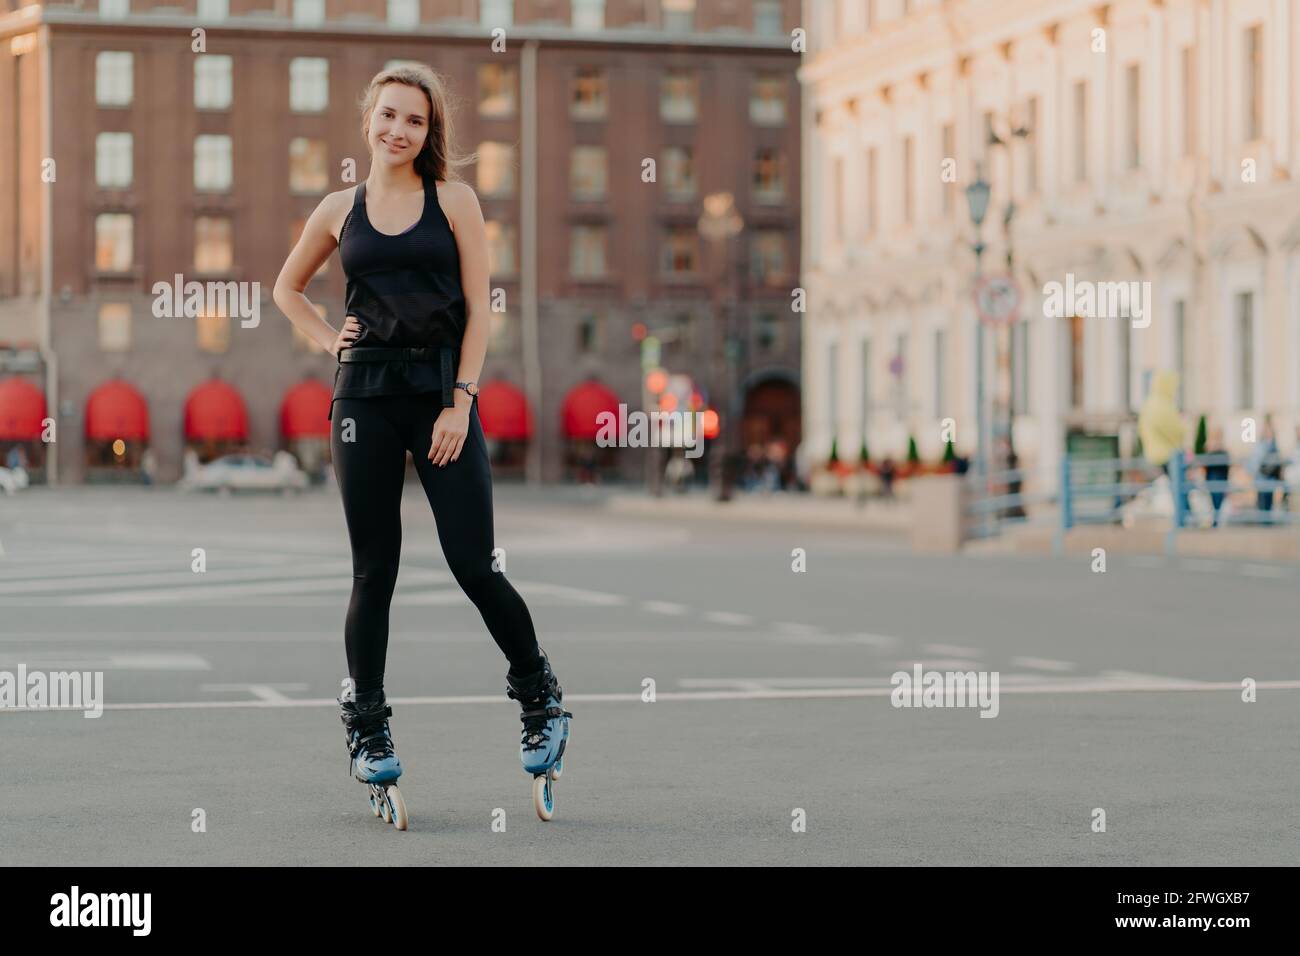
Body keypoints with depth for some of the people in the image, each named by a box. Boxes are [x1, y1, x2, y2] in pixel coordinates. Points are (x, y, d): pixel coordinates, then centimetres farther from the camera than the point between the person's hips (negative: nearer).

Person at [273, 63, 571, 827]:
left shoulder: (453, 200, 3)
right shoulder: (340, 210, 9)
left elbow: (478, 309, -1)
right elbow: (288, 288, 24)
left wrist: (460, 404, -9)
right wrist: (330, 341, 7)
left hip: (442, 391, -2)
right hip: (366, 396, 2)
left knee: (474, 567, -6)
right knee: (374, 572, 5)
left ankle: (541, 699, 16)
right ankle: (368, 732, 14)